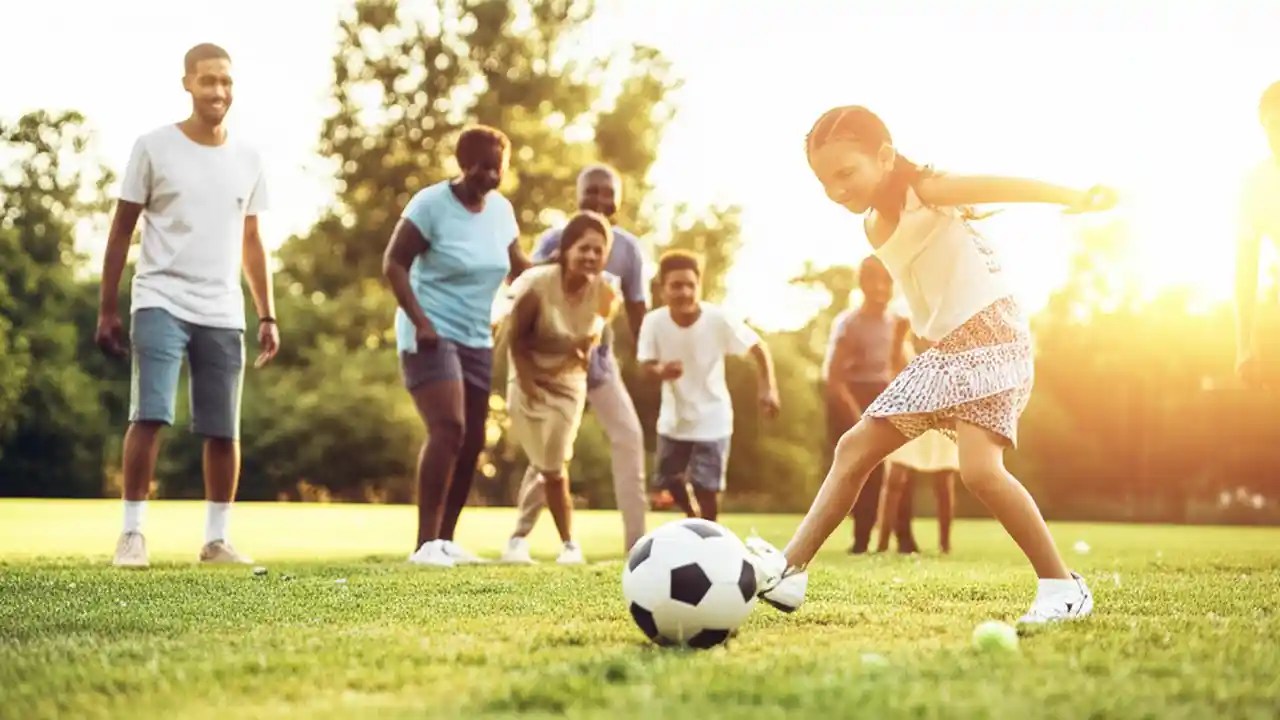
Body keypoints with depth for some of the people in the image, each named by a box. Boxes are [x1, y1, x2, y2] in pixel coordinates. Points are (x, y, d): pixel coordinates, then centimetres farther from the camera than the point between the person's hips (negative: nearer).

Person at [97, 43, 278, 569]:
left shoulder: (247, 159, 10)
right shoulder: (154, 147, 0)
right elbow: (121, 232, 3)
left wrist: (267, 317, 12)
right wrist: (107, 310, -1)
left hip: (223, 314, 4)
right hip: (161, 303, -3)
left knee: (224, 431, 5)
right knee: (150, 415, -13)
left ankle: (216, 539, 15)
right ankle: (132, 533, -4)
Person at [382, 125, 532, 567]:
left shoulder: (502, 209, 6)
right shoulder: (431, 203, -12)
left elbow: (518, 264, 19)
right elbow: (393, 263, -13)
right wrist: (419, 319, -22)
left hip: (477, 339, 7)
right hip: (431, 333, -7)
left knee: (472, 441, 7)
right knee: (448, 429, -22)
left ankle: (445, 539, 18)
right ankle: (425, 543, -19)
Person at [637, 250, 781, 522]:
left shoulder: (719, 319, -23)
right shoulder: (654, 322, -20)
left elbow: (759, 348, -12)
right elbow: (647, 364, -11)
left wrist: (768, 388, -23)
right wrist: (662, 371, -35)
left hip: (712, 418, -3)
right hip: (674, 417, 3)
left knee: (707, 486, -1)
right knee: (670, 480, 15)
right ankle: (693, 516, 46)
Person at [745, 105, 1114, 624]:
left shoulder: (924, 191, -13)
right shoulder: (873, 226, 9)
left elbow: (1005, 187, -22)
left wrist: (1078, 198, -32)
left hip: (992, 337, -9)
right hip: (943, 351, 9)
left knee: (980, 469, -25)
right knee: (854, 450, 6)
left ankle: (1063, 588, -12)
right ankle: (788, 571, 8)